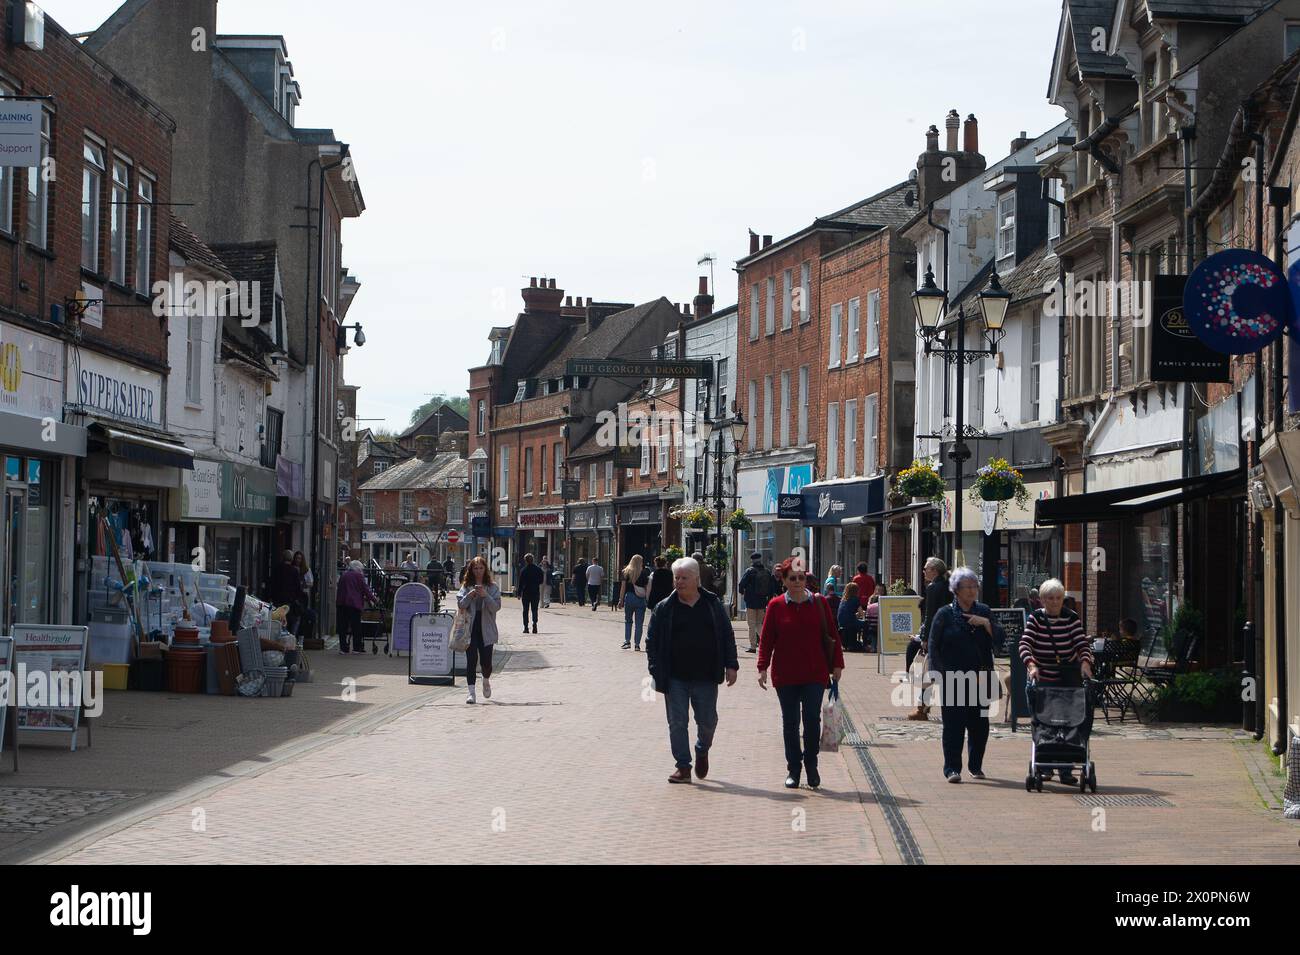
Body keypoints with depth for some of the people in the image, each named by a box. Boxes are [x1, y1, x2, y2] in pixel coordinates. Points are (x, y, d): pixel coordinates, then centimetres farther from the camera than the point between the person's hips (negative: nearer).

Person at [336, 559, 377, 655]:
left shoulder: (343, 575, 17)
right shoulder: (359, 575, -1)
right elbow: (365, 589, -1)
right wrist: (374, 599, 9)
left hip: (341, 602, 5)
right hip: (354, 603, -5)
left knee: (343, 626, 5)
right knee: (356, 626, 3)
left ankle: (343, 648, 3)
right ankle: (357, 648, 4)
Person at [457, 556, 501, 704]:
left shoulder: (493, 588, 4)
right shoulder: (466, 586, 7)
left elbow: (496, 607, -5)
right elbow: (460, 604, -2)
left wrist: (485, 596, -18)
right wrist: (470, 595, -17)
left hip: (486, 629, 0)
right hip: (470, 628, 0)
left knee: (486, 661, 0)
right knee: (471, 660, -6)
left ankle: (486, 681, 33)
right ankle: (471, 692, -4)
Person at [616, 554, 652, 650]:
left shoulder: (626, 572, 0)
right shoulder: (644, 573, -2)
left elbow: (623, 587, -1)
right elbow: (647, 588, -2)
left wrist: (621, 600, 1)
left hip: (629, 597, 1)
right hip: (641, 599, -1)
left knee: (628, 621, 16)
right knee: (639, 623, 5)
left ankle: (627, 641, 4)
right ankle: (637, 644, 3)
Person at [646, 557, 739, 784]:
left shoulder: (712, 604, 5)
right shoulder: (664, 609, 2)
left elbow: (727, 636, 8)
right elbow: (652, 642, 3)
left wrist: (731, 665, 0)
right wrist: (656, 671, -6)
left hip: (706, 677, 0)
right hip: (675, 678, 0)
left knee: (707, 720, 6)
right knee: (677, 723, -1)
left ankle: (702, 751, 36)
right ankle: (683, 767, 8)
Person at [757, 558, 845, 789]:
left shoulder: (819, 603, 3)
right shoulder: (776, 605, 1)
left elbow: (832, 635, 6)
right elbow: (766, 639, 2)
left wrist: (837, 664, 3)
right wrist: (763, 668, -5)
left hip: (815, 674, 0)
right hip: (785, 675, 0)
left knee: (812, 720, -5)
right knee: (790, 723, 6)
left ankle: (811, 765, 13)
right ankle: (793, 769, 14)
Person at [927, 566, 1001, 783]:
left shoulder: (983, 611, 10)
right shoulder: (945, 614, 0)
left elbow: (998, 637, 5)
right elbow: (933, 645, 0)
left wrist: (986, 623, -12)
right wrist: (943, 673, -7)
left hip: (980, 678, 4)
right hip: (953, 680, -4)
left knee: (979, 724, 7)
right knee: (953, 724, -5)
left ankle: (976, 765, 21)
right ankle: (952, 768, -1)